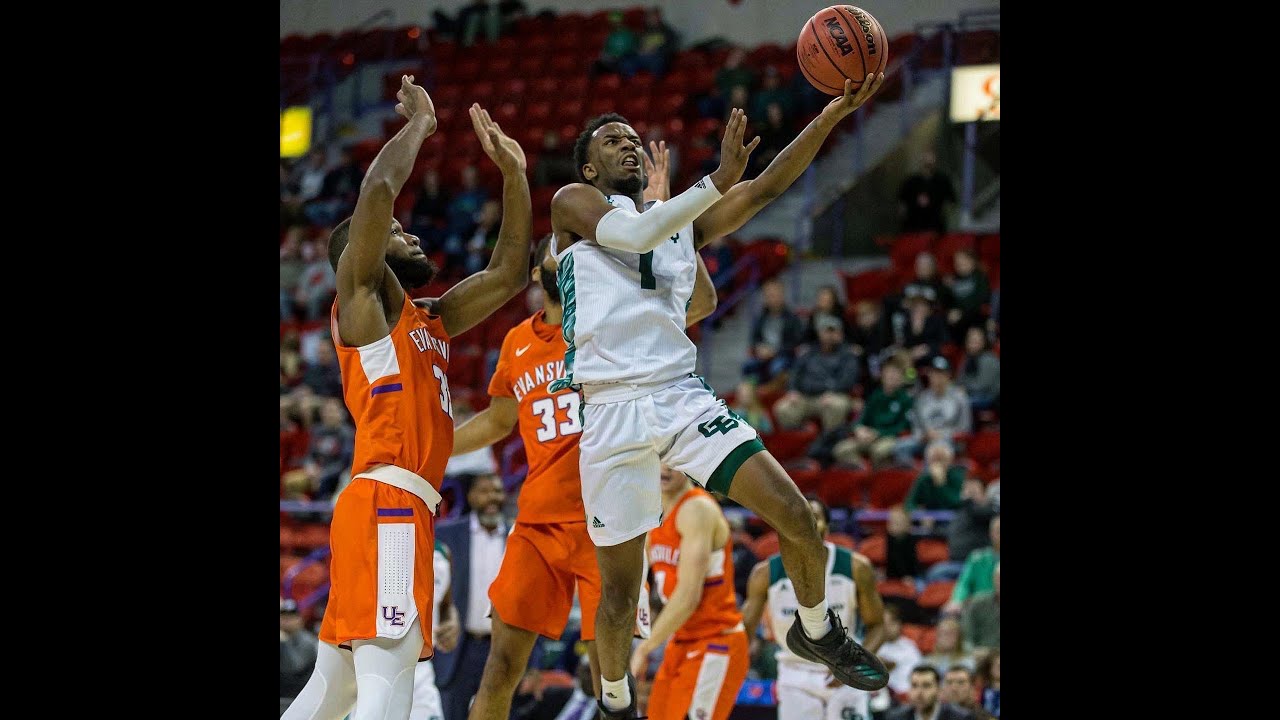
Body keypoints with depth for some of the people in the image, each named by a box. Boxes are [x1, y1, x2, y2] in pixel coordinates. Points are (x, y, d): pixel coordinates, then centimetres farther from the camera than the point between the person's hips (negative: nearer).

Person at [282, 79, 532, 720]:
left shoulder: (429, 321, 25)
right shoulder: (361, 297, 2)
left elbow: (507, 273, 29)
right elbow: (378, 189, -12)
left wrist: (513, 172, 24)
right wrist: (418, 122, 3)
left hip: (401, 507, 10)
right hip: (386, 504, -10)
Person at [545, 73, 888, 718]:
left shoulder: (682, 220, 20)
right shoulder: (573, 202, 6)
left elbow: (767, 186, 10)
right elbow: (632, 234, -14)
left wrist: (834, 113, -2)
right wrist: (717, 180, -20)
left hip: (685, 398, 4)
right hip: (613, 413, -4)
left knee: (793, 513, -10)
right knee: (620, 582, 1)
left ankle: (816, 632, 16)